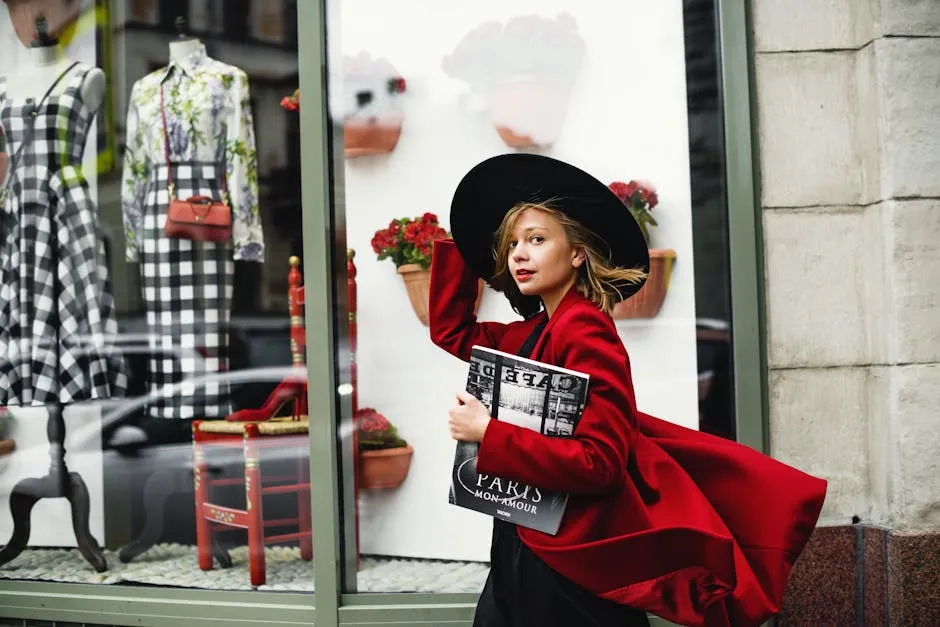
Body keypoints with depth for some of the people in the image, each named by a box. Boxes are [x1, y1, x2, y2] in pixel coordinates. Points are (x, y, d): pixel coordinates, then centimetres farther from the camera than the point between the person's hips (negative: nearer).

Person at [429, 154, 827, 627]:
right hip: (521, 552, 8)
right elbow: (450, 330, 23)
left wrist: (489, 434, -24)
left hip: (574, 565, -8)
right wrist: (458, 241, 19)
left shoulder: (583, 330, -18)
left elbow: (599, 462, -25)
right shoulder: (530, 333, 7)